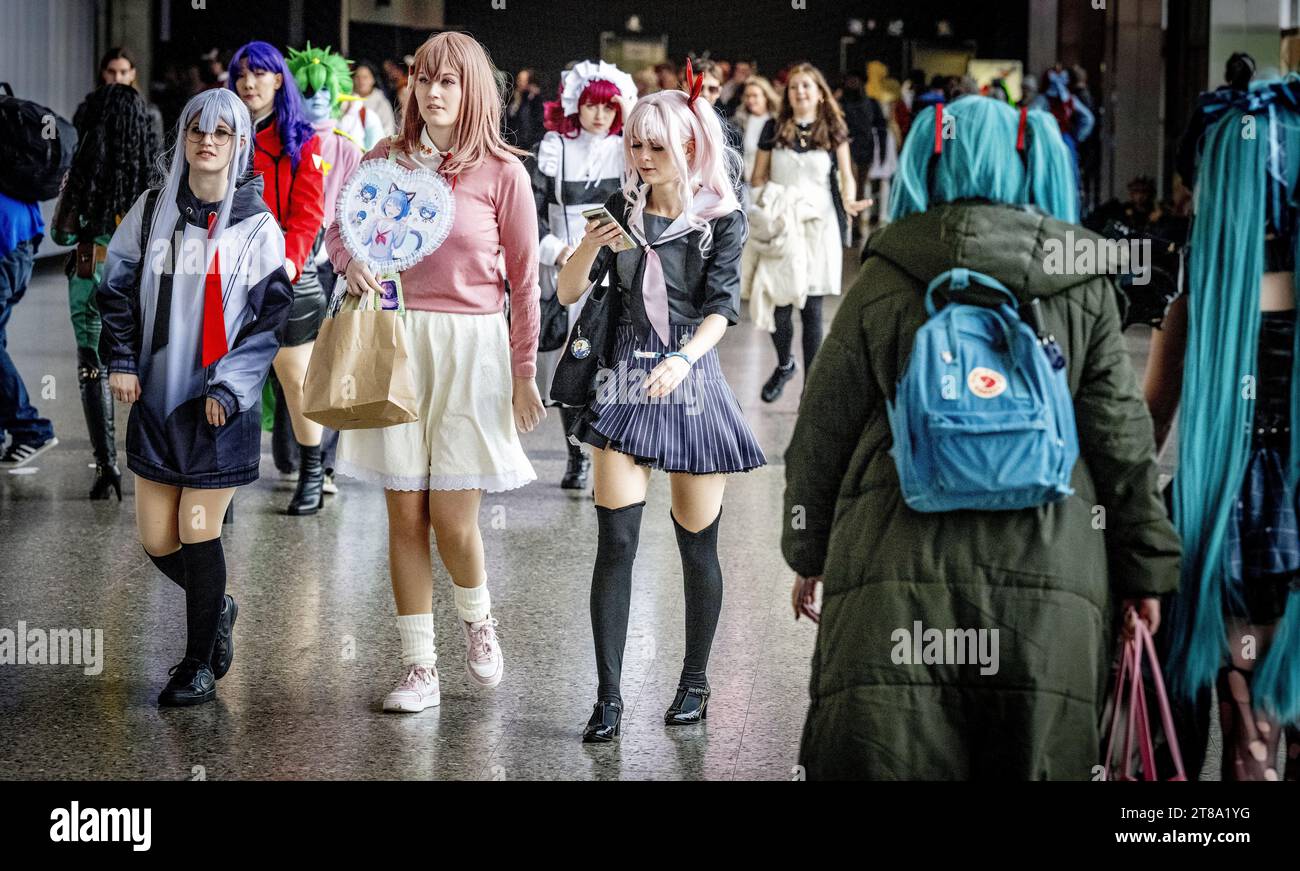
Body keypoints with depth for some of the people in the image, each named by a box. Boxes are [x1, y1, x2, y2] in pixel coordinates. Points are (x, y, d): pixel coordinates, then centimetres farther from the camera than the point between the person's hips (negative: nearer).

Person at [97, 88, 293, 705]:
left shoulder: (258, 227, -3)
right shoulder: (153, 211, 5)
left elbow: (270, 320, -4)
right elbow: (116, 288, 11)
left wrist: (227, 388, -13)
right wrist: (121, 361, 0)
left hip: (219, 405, -3)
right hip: (157, 396, 3)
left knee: (198, 530, -4)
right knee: (156, 539, 5)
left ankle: (199, 665, 13)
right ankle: (217, 608, 35)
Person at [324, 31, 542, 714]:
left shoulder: (502, 172, -1)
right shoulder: (386, 159, 5)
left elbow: (523, 278, 2)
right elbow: (339, 227, 19)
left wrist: (524, 371, 2)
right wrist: (350, 264, -5)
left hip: (470, 344, -2)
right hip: (397, 340, 3)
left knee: (453, 520, -5)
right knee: (405, 515, 3)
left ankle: (477, 619, 28)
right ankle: (419, 668, 14)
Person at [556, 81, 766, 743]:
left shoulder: (722, 219, 0)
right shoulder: (622, 208, 7)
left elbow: (720, 308, -11)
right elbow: (568, 293, 5)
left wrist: (683, 360, -29)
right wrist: (588, 248, -16)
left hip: (692, 380, -2)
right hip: (625, 379, 2)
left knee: (696, 542, 7)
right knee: (615, 542, -6)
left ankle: (695, 680, 24)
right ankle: (608, 696, -1)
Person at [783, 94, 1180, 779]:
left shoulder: (884, 277, 6)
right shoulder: (1085, 284, 9)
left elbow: (822, 428, 8)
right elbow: (1121, 434, 7)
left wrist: (809, 552, 20)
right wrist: (1145, 567, 16)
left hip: (897, 574, -1)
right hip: (1050, 574, 1)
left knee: (887, 764, 1)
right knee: (1031, 761, 8)